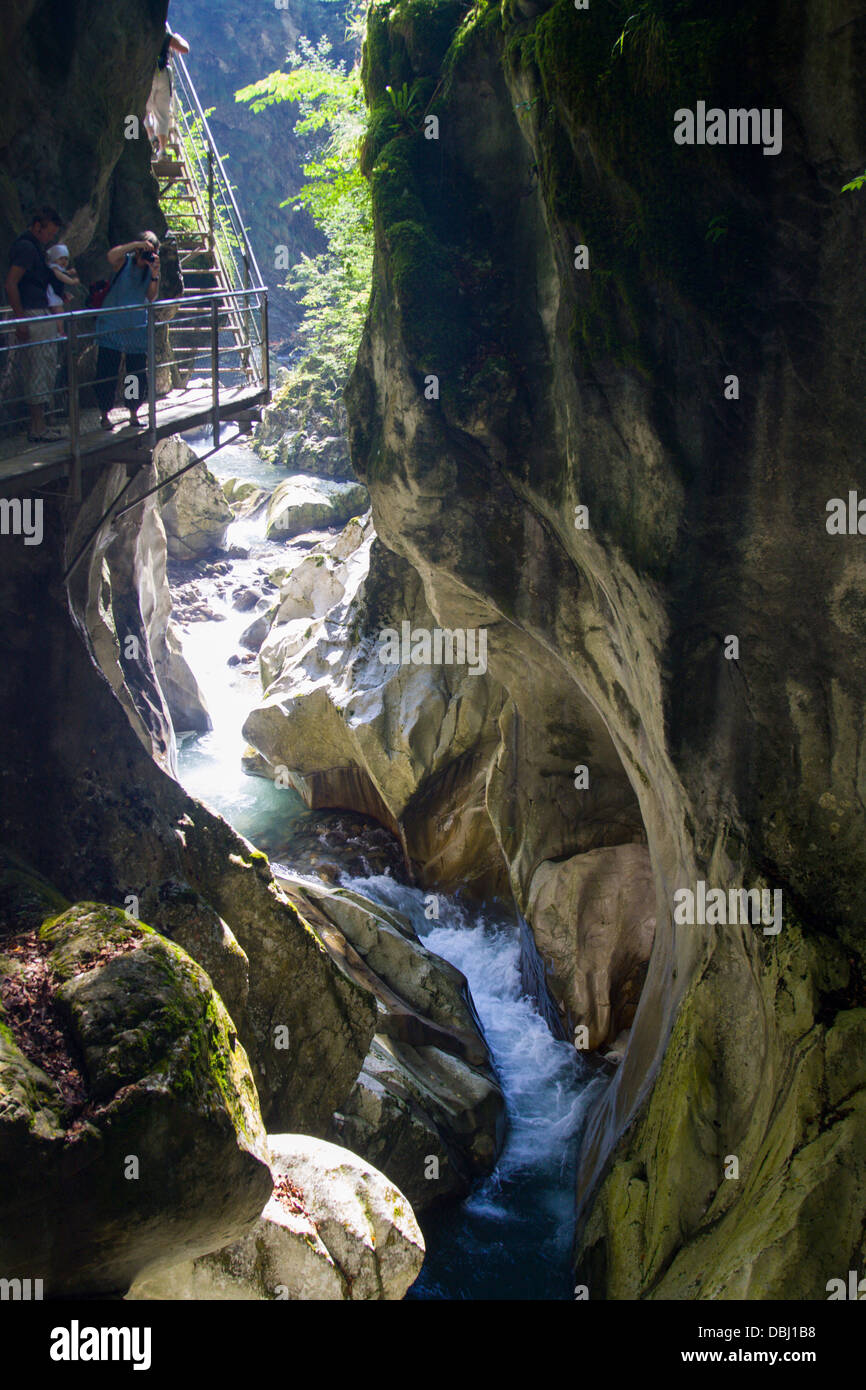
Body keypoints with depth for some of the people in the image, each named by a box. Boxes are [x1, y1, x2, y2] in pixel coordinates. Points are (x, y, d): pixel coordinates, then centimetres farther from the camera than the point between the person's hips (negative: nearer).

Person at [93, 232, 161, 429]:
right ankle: (105, 415, 6)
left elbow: (151, 297, -5)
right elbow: (111, 255, -27)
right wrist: (136, 244, -29)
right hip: (112, 326, -3)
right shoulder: (124, 262, -3)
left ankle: (134, 413, 20)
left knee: (139, 373, 4)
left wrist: (154, 275, -19)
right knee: (107, 372, -4)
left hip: (137, 328, 4)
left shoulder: (150, 268, 6)